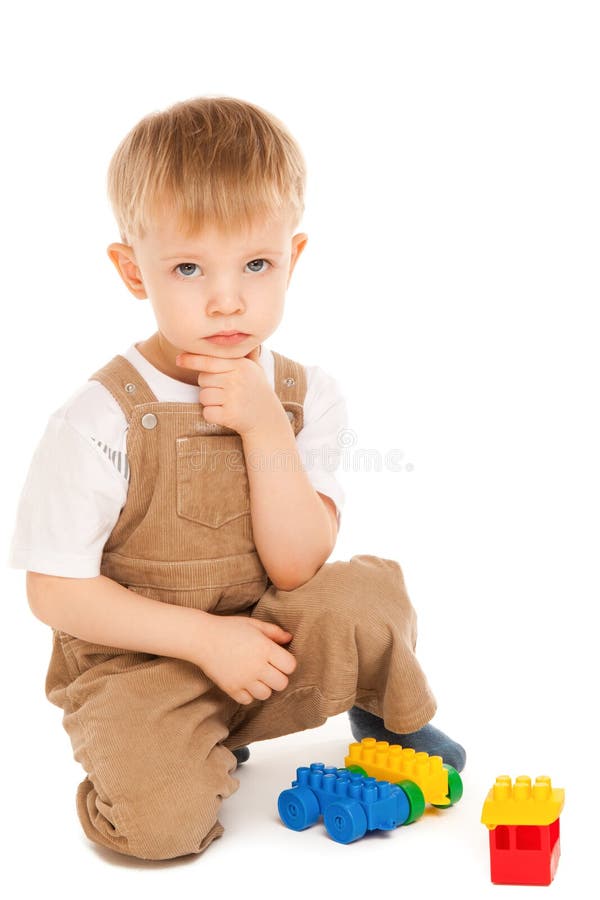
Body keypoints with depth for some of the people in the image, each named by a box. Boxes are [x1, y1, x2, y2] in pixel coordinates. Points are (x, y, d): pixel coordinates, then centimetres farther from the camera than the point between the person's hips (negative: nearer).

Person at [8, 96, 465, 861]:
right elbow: (55, 593, -14)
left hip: (262, 646, 3)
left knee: (366, 594, -24)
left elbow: (296, 571, -13)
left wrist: (265, 428, -24)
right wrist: (205, 636, -20)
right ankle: (211, 747, 9)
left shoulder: (305, 396, -6)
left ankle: (390, 717, 10)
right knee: (161, 819, -27)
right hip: (134, 662, -3)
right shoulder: (101, 420, -18)